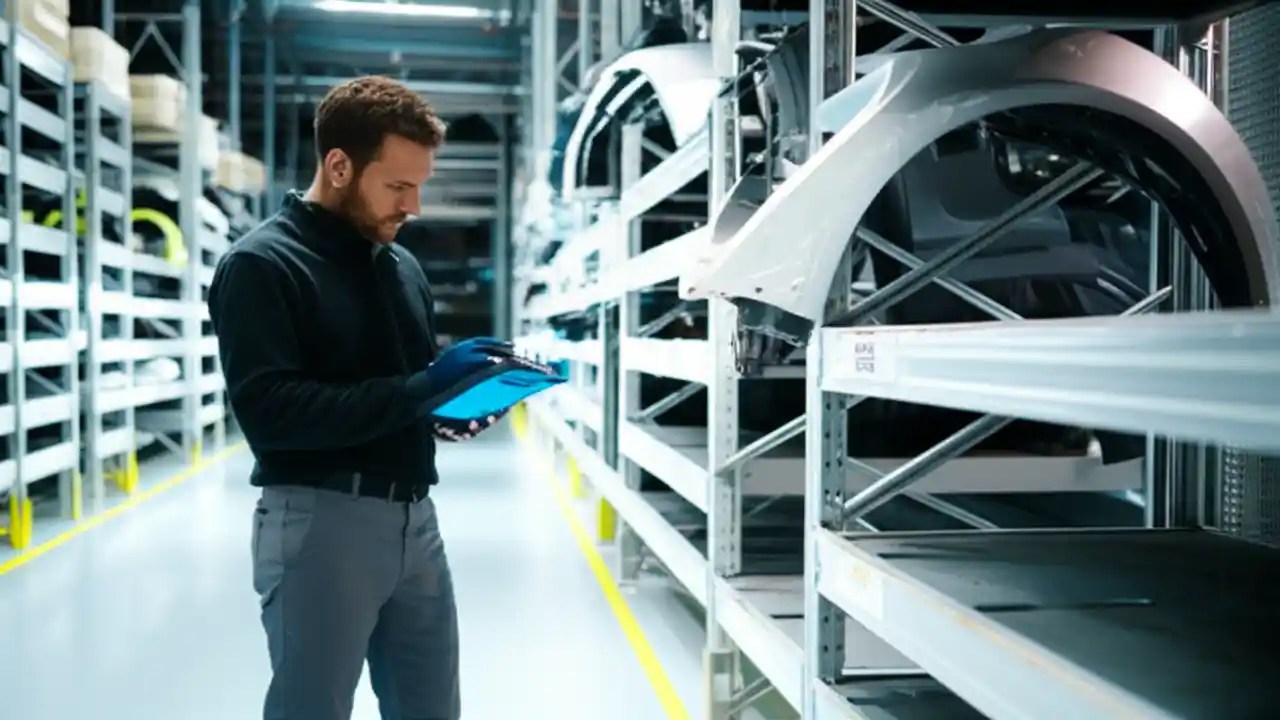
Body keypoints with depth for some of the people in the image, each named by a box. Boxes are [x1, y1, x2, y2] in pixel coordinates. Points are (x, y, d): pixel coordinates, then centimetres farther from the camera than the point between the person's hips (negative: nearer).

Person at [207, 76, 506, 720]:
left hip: (414, 517, 7)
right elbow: (268, 409, -20)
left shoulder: (403, 267, 14)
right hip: (320, 521, -7)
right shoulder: (261, 265, -9)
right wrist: (418, 391, -23)